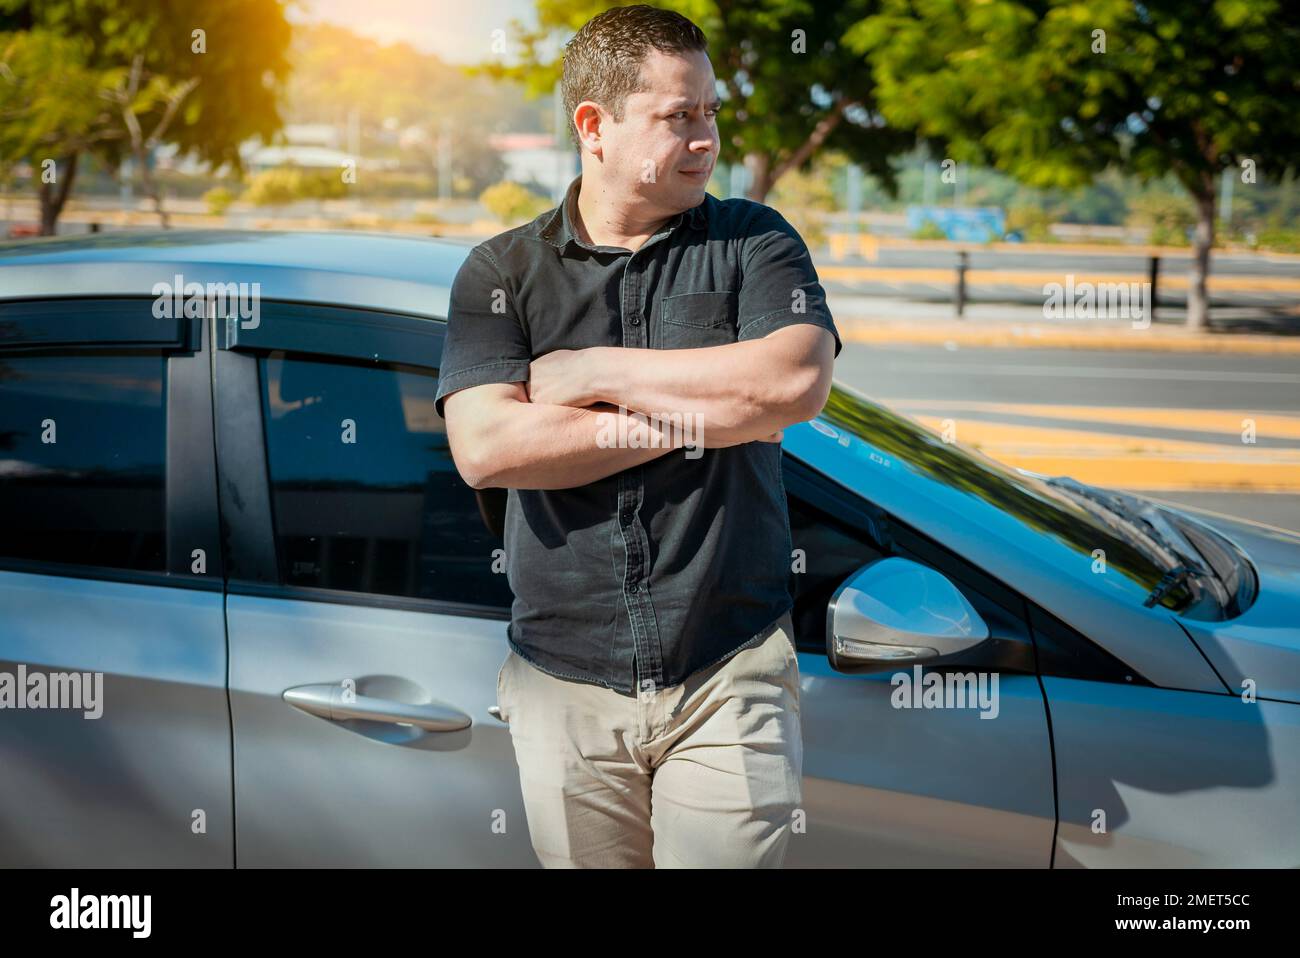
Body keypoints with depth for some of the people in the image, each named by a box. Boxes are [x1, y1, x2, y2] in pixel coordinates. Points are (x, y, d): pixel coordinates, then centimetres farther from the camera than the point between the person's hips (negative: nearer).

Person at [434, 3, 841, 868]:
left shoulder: (755, 242, 4)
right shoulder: (503, 271, 4)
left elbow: (797, 381, -16)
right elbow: (485, 448, -12)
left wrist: (590, 371, -10)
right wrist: (700, 414, -12)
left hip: (730, 676, -1)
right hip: (565, 683, 1)